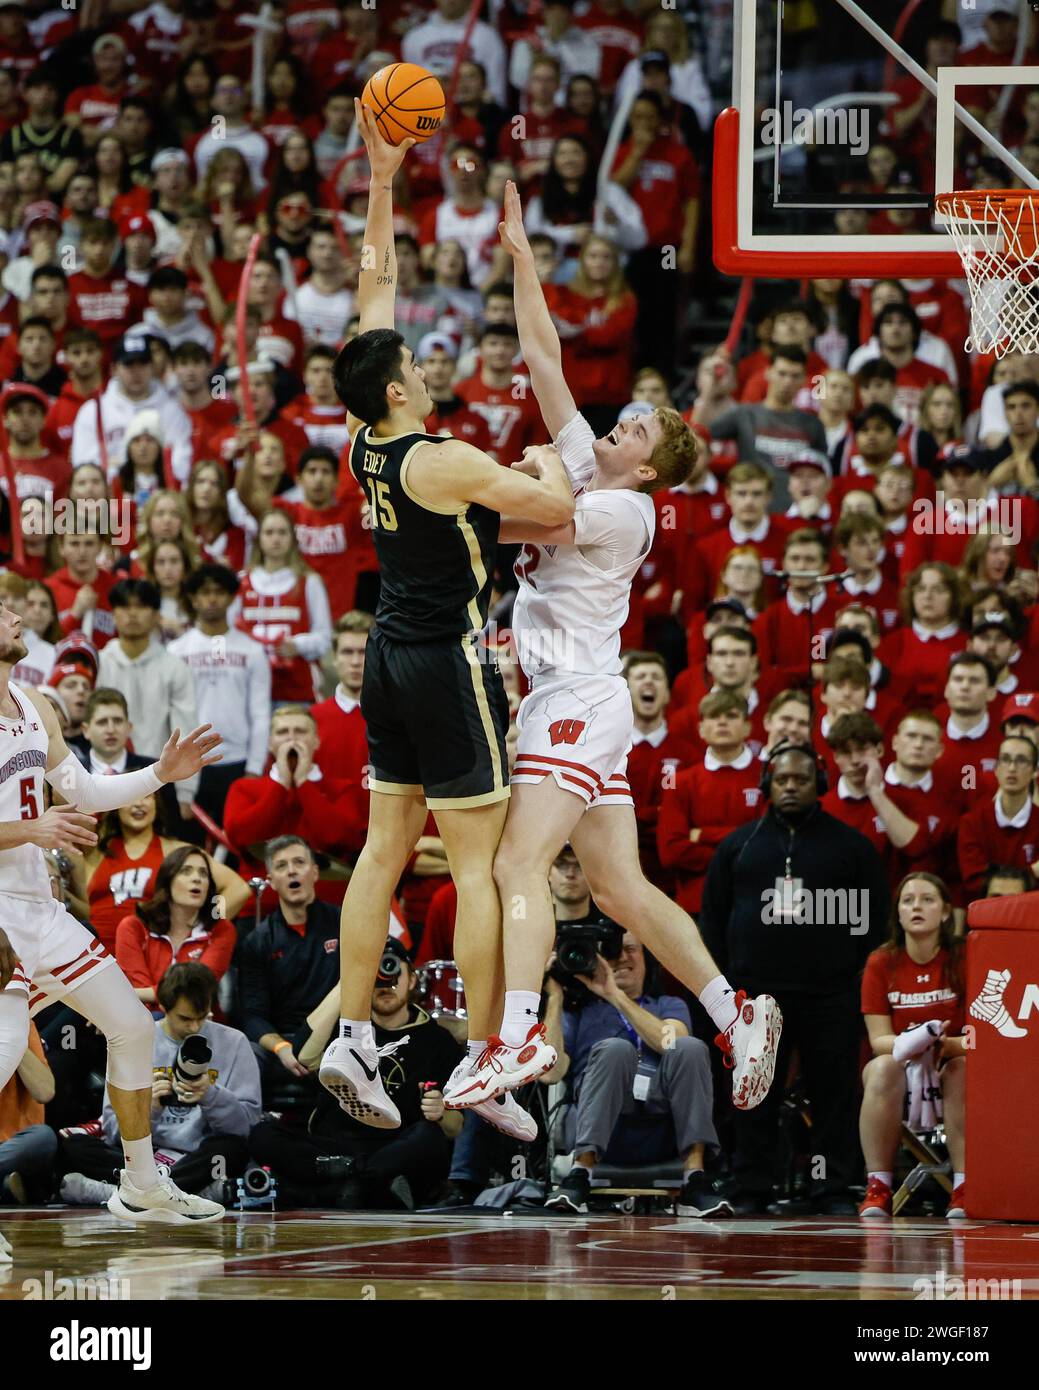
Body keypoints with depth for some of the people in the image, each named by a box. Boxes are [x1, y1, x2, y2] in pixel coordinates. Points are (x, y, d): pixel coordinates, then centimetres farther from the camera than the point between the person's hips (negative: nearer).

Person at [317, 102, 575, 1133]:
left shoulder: (366, 443, 2)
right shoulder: (444, 463, -19)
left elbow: (377, 288, 9)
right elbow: (559, 509, -16)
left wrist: (382, 178, 11)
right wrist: (547, 464, 6)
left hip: (390, 655, 8)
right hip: (448, 663, -8)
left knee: (385, 846, 10)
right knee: (479, 865, -4)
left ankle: (352, 1037, 7)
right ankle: (483, 1067, -4)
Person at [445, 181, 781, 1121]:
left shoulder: (627, 509, -7)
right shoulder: (583, 468, 16)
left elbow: (514, 524, -15)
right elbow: (543, 357, 17)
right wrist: (520, 255, 15)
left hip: (580, 699, -10)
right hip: (564, 700, 10)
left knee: (520, 860, -23)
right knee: (620, 888, 9)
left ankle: (519, 1035, -35)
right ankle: (737, 1017, 12)